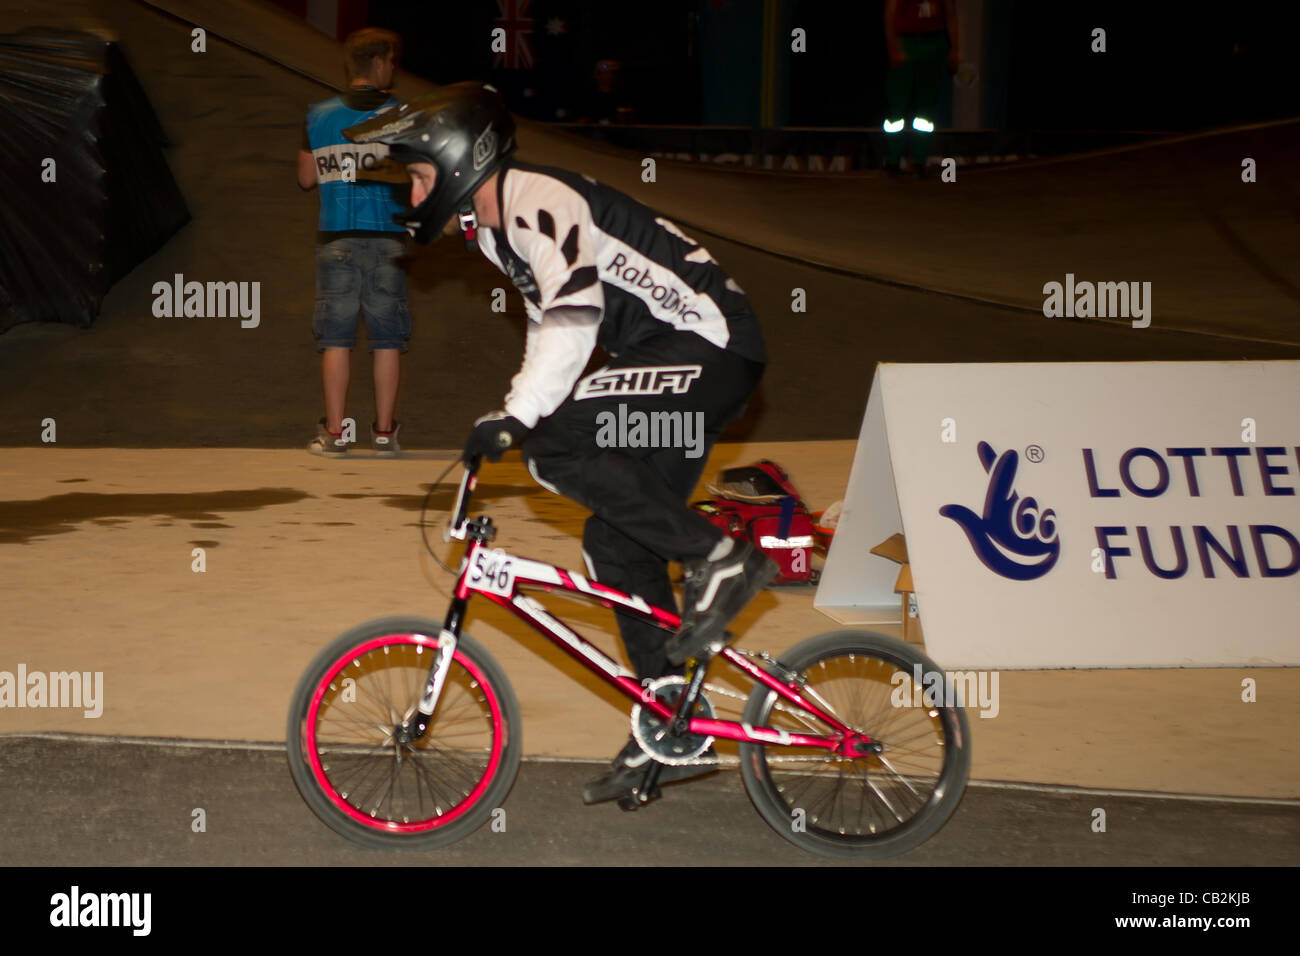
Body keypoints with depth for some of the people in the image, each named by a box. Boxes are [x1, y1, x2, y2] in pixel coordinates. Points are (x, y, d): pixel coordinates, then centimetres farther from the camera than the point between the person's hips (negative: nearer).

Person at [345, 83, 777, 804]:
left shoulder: (540, 203, -19)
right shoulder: (493, 225, 13)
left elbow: (574, 312, -33)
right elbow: (547, 320, 25)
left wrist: (520, 417, -37)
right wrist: (517, 417, 21)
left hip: (713, 345, -10)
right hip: (674, 362, 10)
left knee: (557, 447, -24)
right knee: (615, 542, 8)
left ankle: (719, 561, -15)